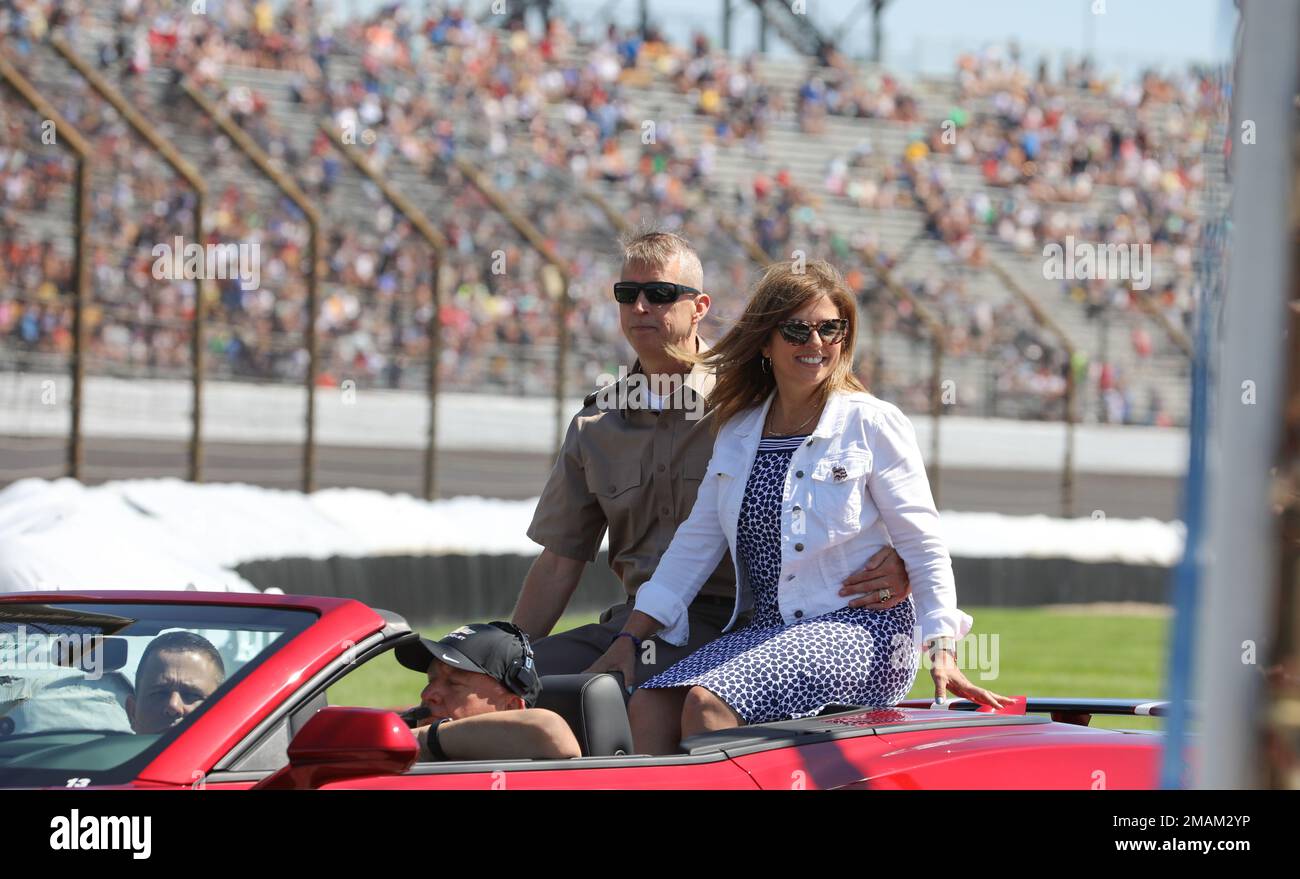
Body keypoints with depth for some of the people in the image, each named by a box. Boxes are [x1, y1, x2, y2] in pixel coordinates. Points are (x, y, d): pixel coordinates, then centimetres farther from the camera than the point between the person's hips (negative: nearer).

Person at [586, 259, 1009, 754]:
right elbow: (696, 543, 16)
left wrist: (941, 653, -14)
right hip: (767, 631, 6)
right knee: (648, 708, -20)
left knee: (708, 703, -29)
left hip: (861, 629, -6)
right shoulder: (738, 432, 14)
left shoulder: (874, 426, -1)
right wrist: (629, 639, 10)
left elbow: (923, 547, -3)